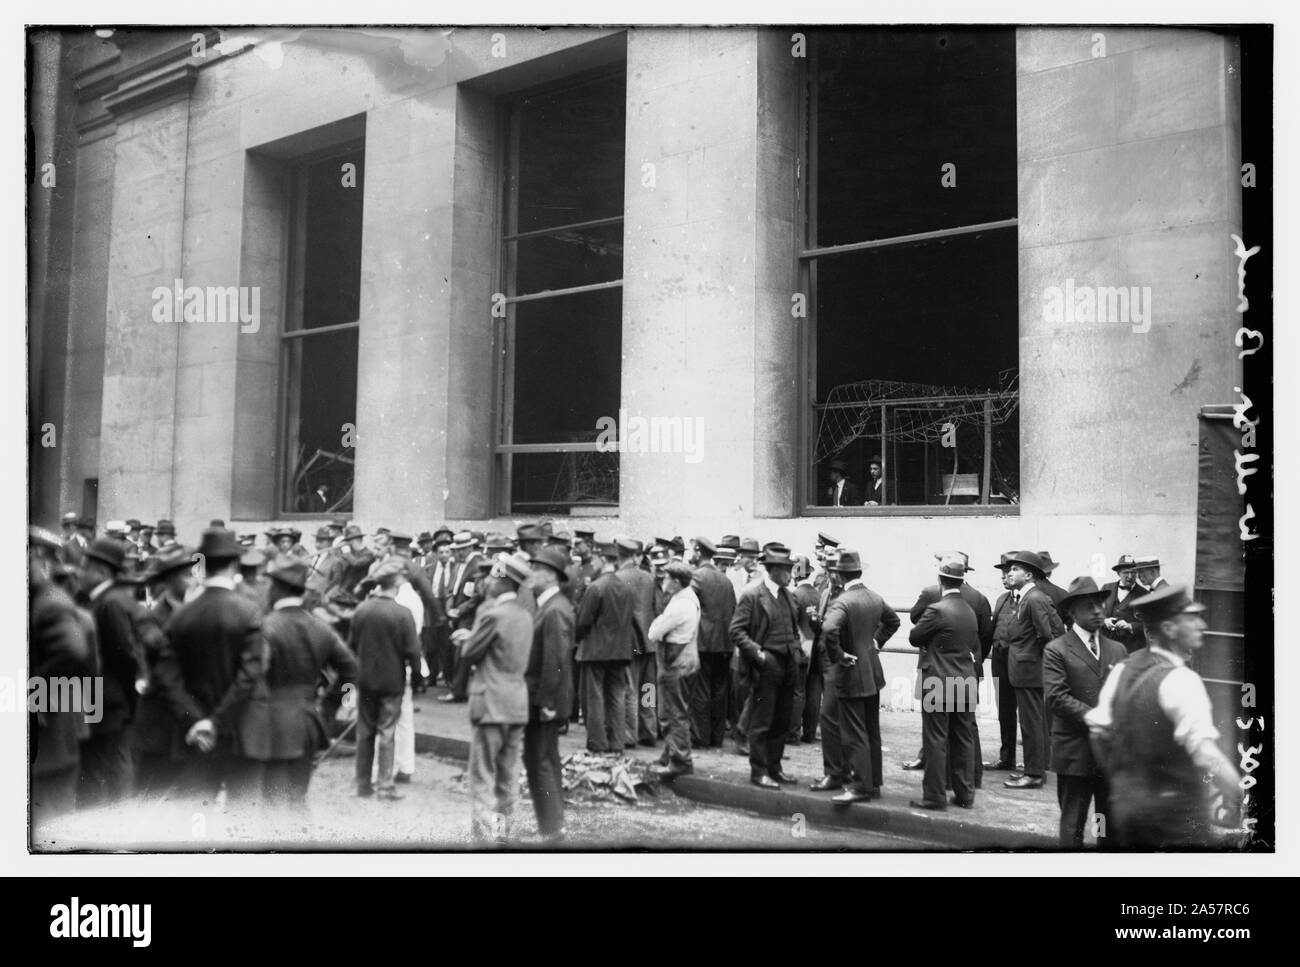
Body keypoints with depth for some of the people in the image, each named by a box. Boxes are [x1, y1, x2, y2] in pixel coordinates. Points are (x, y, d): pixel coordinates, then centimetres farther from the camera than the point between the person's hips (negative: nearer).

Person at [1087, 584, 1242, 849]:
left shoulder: (1123, 668, 3)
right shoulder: (1180, 680, -18)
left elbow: (1099, 732, 9)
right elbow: (1207, 756, -26)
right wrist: (1237, 798, -14)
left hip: (1124, 804, 8)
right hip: (1176, 815, -8)